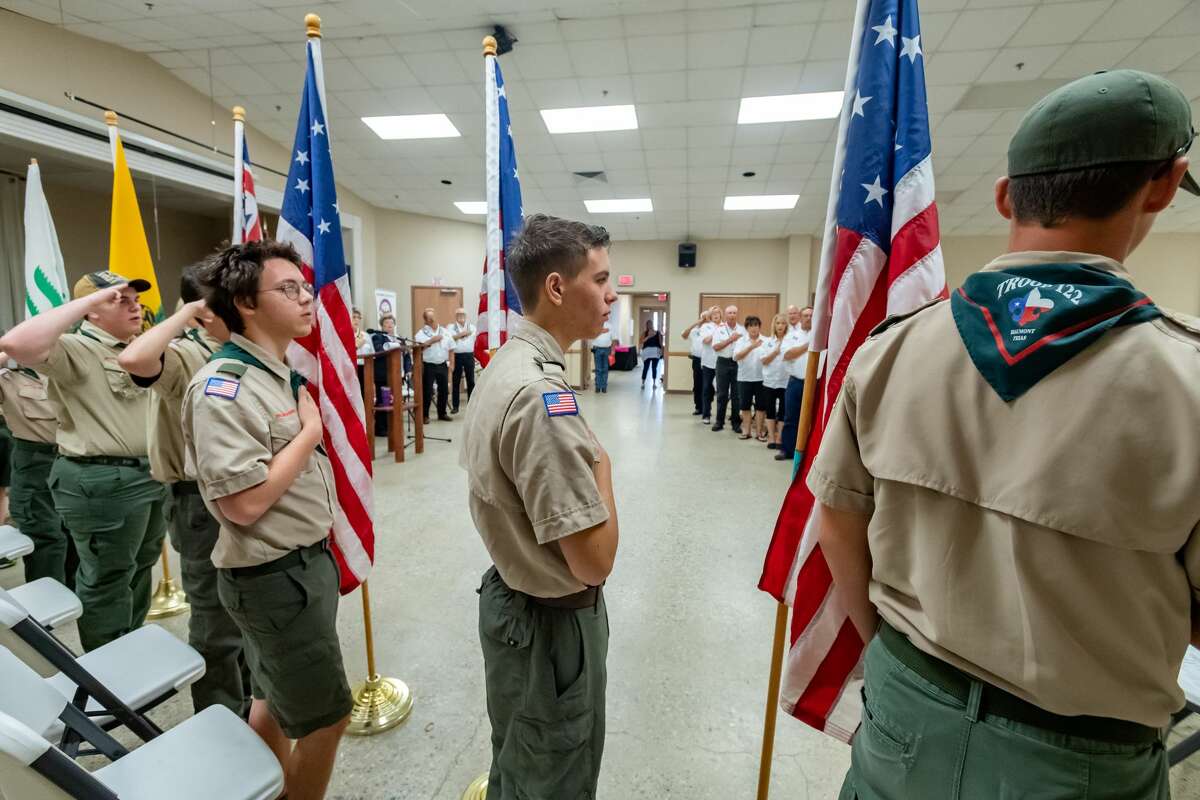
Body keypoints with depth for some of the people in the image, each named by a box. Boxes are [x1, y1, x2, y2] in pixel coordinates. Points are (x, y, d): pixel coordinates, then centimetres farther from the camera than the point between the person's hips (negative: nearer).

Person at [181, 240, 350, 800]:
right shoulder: (224, 387, -22)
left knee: (277, 699, 25)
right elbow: (245, 502, -27)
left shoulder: (283, 374, 7)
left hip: (303, 560, 9)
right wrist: (310, 431, -18)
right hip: (275, 576, -9)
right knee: (326, 712, 9)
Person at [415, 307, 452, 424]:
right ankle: (424, 415, 9)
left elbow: (450, 349, 12)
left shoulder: (445, 332, 10)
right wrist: (431, 341, -16)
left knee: (443, 390, 9)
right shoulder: (422, 333, -2)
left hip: (442, 365, 4)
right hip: (429, 366, -4)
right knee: (427, 391, 0)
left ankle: (442, 413, 22)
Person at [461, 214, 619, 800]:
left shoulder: (504, 364, 1)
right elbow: (594, 559, -28)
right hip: (552, 623, -9)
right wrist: (602, 465, -13)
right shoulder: (540, 391, -30)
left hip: (513, 599, 9)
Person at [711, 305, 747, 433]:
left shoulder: (742, 329, 5)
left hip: (738, 363, 1)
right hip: (723, 362, -1)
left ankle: (736, 422, 15)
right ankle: (719, 421, 15)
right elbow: (716, 347, -7)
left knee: (736, 394, 5)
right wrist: (730, 340, -13)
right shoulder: (719, 329, 1)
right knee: (722, 393, 6)